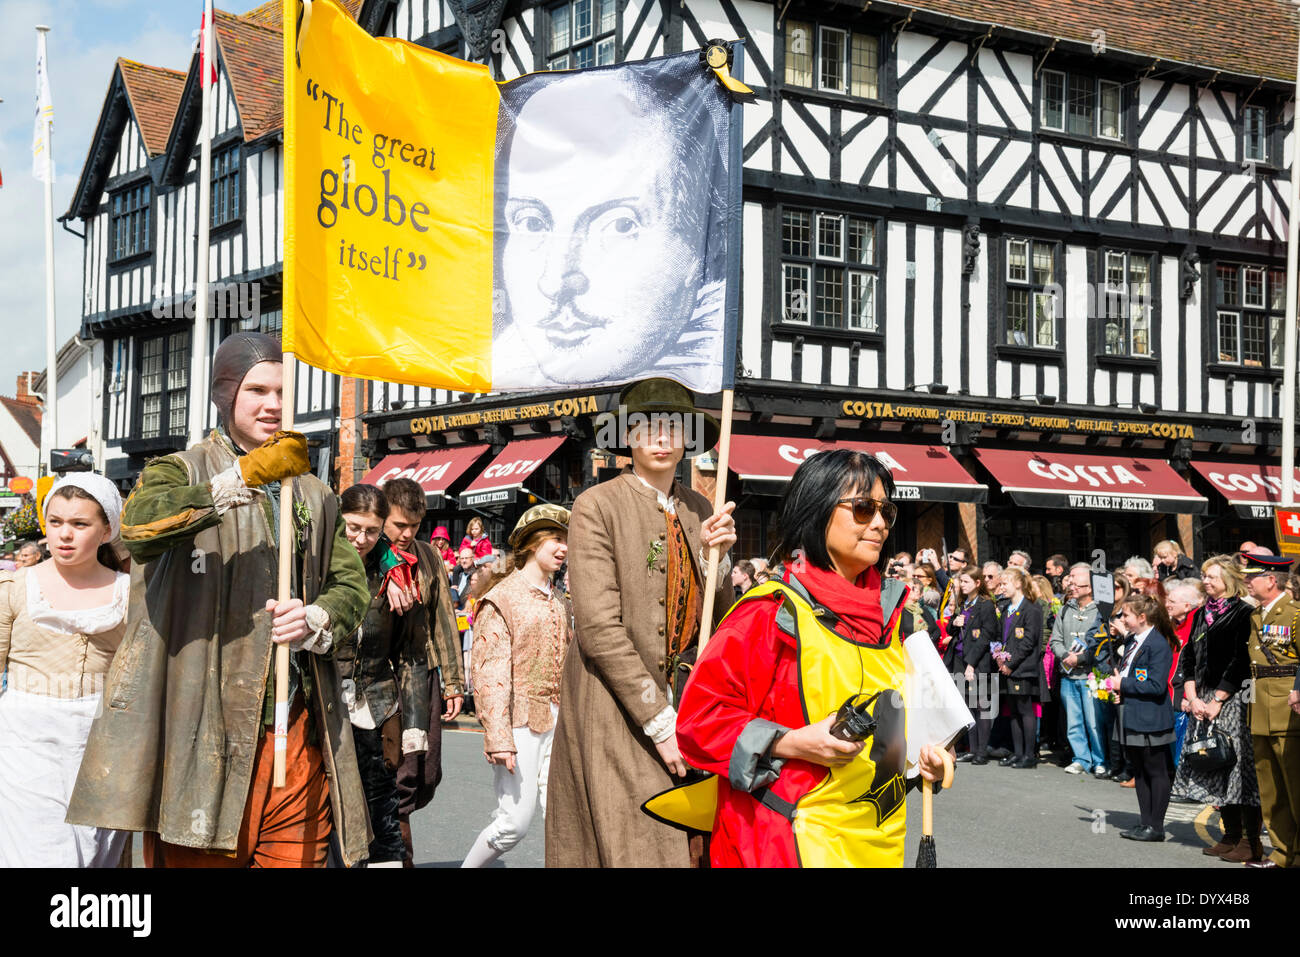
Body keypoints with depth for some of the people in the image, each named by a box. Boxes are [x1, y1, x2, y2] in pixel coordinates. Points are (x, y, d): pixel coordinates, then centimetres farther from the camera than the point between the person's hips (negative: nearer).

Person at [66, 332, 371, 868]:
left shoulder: (315, 497, 21)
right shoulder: (179, 473, 6)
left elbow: (352, 585, 13)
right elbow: (138, 524, -17)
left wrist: (316, 619, -10)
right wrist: (243, 479, -28)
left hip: (297, 736, 4)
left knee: (295, 856, 4)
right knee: (198, 856, -4)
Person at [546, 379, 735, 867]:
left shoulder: (698, 510, 11)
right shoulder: (597, 506, -7)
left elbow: (719, 616, 12)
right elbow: (599, 628, -15)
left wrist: (715, 554, -7)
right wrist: (659, 720, -17)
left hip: (685, 701, 6)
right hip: (618, 711, -5)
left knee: (689, 841, 6)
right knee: (634, 846, -7)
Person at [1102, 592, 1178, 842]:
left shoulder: (1159, 645, -17)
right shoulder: (1132, 641, 11)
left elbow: (1156, 685, -22)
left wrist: (1123, 684, -18)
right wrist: (1116, 683, 3)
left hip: (1150, 719, -9)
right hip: (1132, 718, 9)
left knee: (1156, 773, 2)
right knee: (1140, 772, 15)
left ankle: (1156, 827, 8)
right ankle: (1145, 822, 23)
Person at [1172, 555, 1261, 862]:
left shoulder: (1242, 613, -8)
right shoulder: (1201, 614, 14)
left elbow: (1239, 663, -13)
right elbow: (1189, 656, 13)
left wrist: (1217, 701, -14)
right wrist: (1193, 698, 1)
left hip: (1234, 697, -7)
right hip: (1204, 700, 7)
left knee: (1239, 765, -8)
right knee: (1215, 766, 8)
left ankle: (1252, 841, -4)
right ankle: (1231, 835, 16)